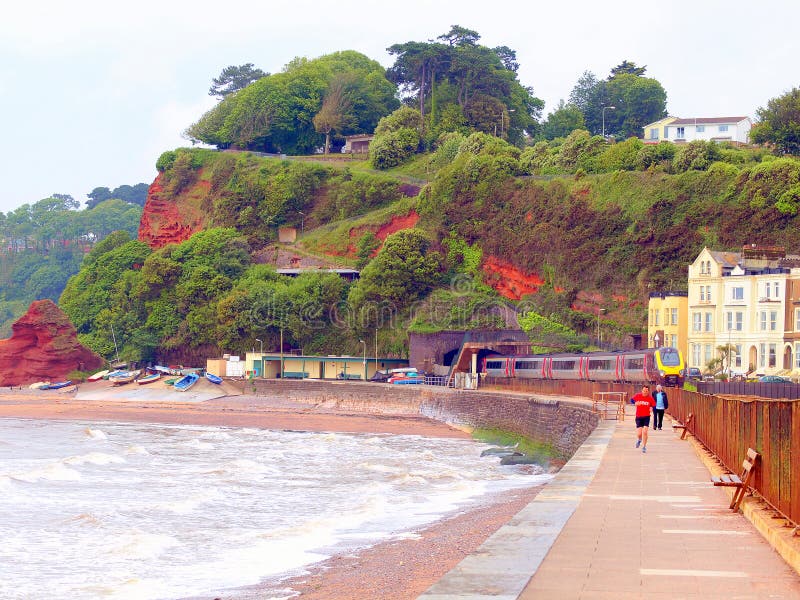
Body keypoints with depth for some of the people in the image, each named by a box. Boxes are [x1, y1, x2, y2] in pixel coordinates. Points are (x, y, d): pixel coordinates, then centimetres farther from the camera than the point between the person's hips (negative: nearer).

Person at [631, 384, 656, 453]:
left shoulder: (650, 398, -5)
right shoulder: (638, 396, -4)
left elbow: (654, 406, 2)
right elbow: (632, 400, 6)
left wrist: (652, 408, -22)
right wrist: (635, 403, -16)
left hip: (646, 417, -1)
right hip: (639, 417, 1)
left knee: (645, 432, -12)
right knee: (639, 434, -3)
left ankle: (644, 446, 7)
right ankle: (639, 440, 36)